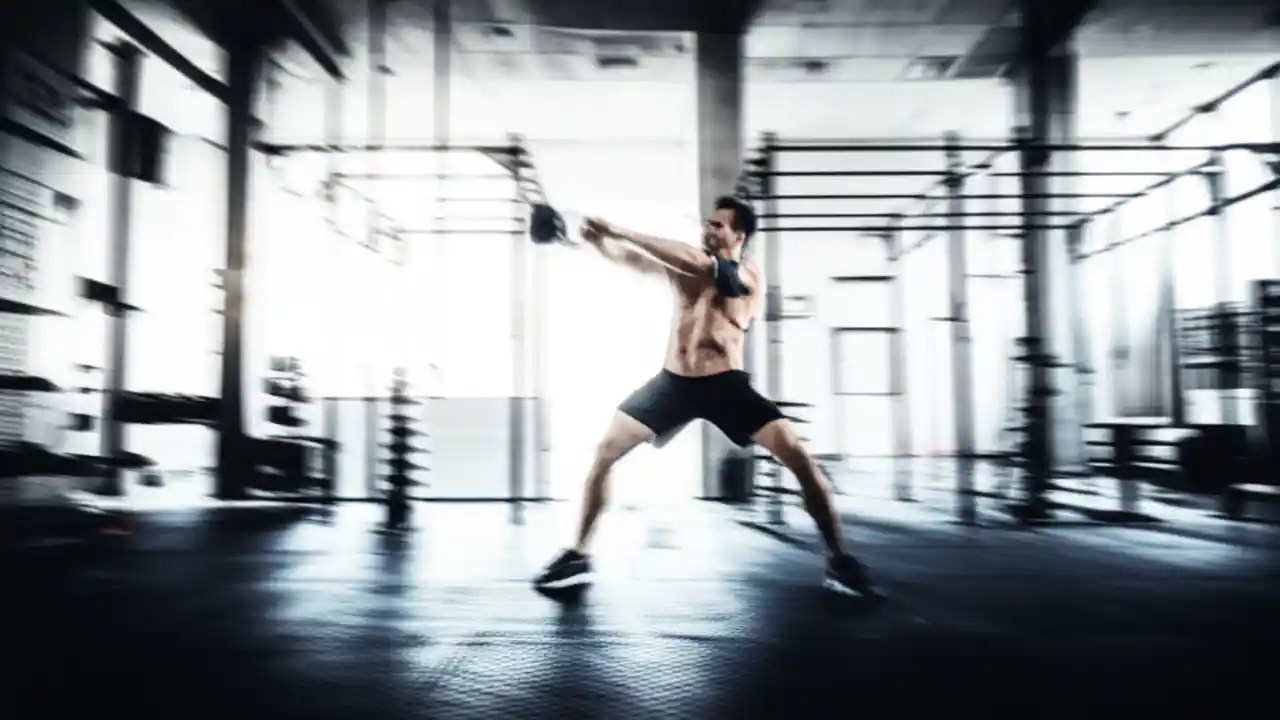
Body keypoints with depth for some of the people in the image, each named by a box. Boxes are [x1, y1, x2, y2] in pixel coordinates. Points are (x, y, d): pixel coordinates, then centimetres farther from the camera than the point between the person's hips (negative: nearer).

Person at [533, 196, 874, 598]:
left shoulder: (749, 275, -4)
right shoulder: (685, 269, 8)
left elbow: (694, 261, -21)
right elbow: (628, 258, -5)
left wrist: (624, 233, -24)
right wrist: (599, 238, -27)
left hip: (726, 384, -3)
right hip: (673, 381, 4)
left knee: (798, 456, -17)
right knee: (605, 451, -4)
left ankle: (839, 561, -2)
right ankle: (579, 557, 9)